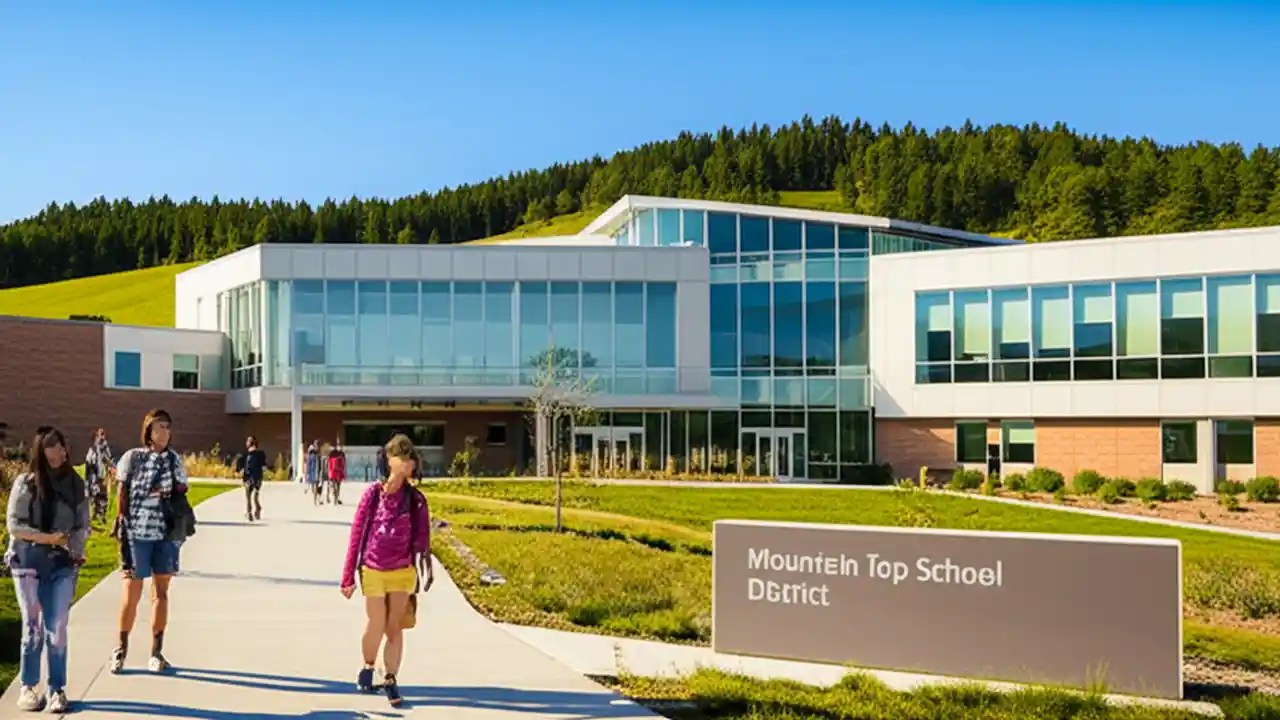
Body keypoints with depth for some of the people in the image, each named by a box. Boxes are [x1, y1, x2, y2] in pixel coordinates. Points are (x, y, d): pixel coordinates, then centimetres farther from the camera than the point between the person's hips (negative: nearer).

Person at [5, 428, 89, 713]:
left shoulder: (76, 484, 7)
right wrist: (48, 537, -14)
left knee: (57, 628, -2)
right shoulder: (25, 482, -1)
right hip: (28, 561, -1)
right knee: (33, 626, 3)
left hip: (63, 563, 2)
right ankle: (28, 688, 14)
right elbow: (14, 525, -4)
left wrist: (75, 547, -7)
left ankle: (57, 689, 5)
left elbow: (83, 525, 10)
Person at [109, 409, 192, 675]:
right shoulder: (132, 457, -1)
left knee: (161, 592, 7)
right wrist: (121, 526, -7)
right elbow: (122, 496, -1)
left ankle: (156, 652, 15)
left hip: (166, 533, 3)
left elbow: (181, 493, 10)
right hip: (137, 533, -3)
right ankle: (121, 648, 20)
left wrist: (181, 527, -1)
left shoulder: (174, 459, 8)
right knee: (132, 591, 3)